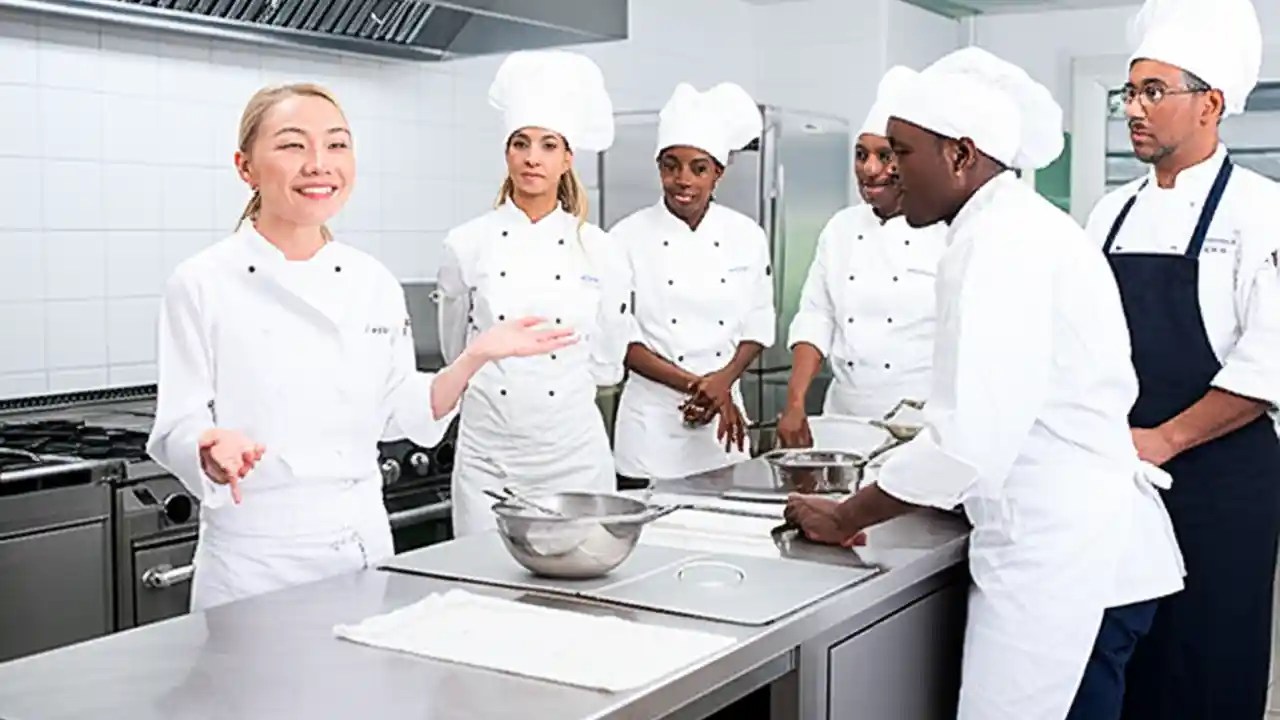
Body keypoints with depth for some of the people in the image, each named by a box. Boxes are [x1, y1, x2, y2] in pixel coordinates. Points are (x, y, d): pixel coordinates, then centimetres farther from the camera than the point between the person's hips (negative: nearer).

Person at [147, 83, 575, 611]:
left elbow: (397, 413, 7)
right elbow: (176, 433, -8)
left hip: (365, 545, 4)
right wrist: (213, 454, -30)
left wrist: (477, 356, -6)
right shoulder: (201, 285, -10)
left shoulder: (374, 283, 2)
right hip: (252, 561, -3)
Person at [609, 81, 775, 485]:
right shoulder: (629, 238, -5)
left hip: (724, 417, 2)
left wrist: (723, 380, -11)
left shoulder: (747, 238, 2)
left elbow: (757, 328, 7)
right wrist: (693, 384, -14)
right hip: (652, 421, -2)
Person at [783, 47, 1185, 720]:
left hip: (1062, 560, -9)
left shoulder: (999, 244, -16)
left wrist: (846, 518, -9)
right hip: (1080, 546, 9)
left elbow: (969, 442, -22)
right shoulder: (1023, 227, 14)